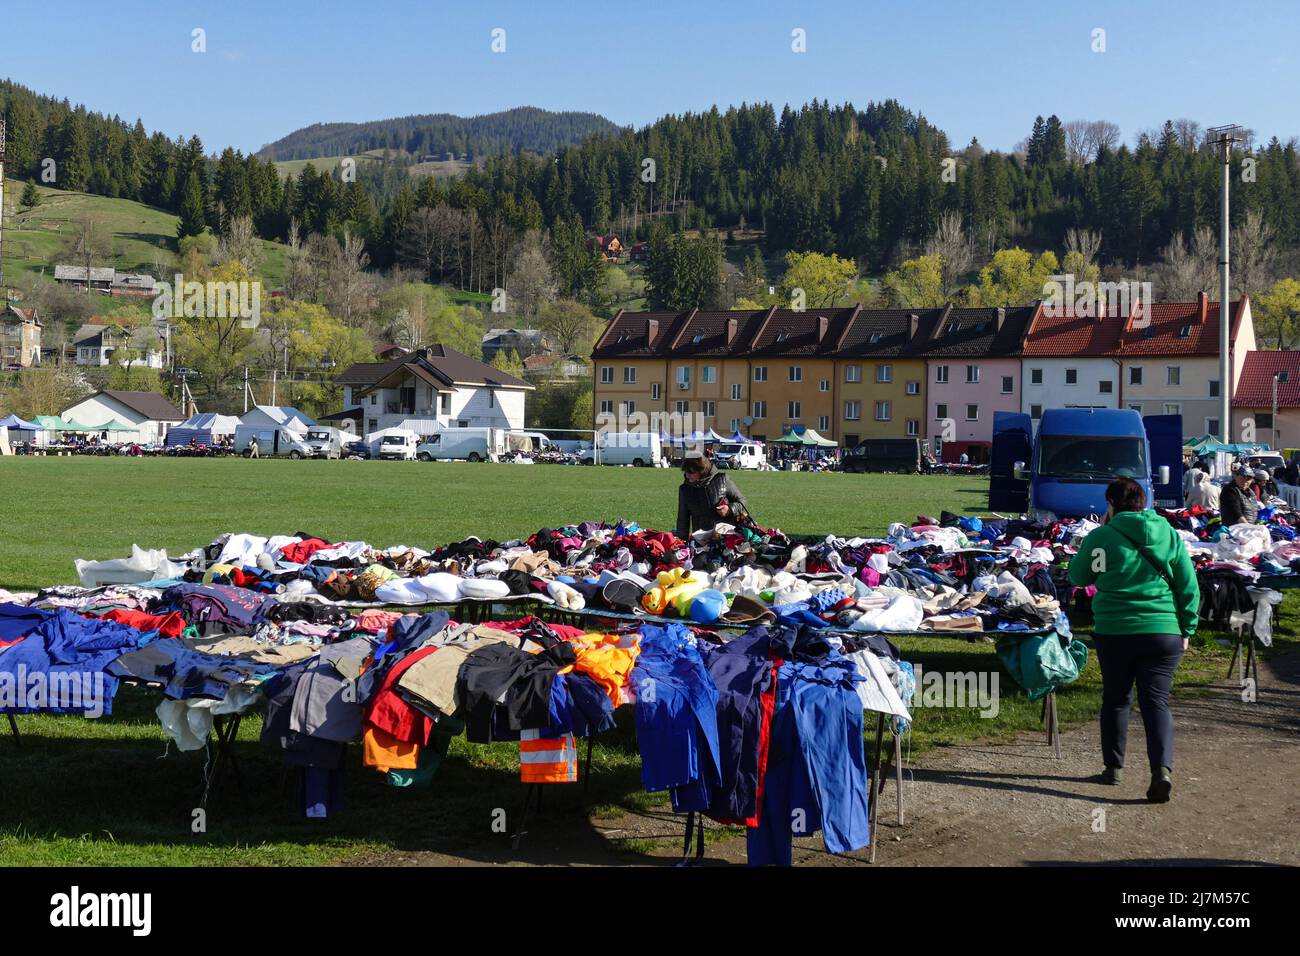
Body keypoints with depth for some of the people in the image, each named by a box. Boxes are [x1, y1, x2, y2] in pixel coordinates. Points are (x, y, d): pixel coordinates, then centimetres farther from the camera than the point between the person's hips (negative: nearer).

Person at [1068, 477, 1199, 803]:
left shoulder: (1101, 537, -5)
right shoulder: (1171, 537, 3)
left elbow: (1077, 576, 10)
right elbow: (1189, 587, 4)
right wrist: (1186, 629, 13)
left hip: (1114, 632, -1)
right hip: (1164, 632, 1)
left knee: (1116, 699, 16)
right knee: (1156, 701, 1)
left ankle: (1113, 766, 25)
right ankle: (1162, 768, -17)